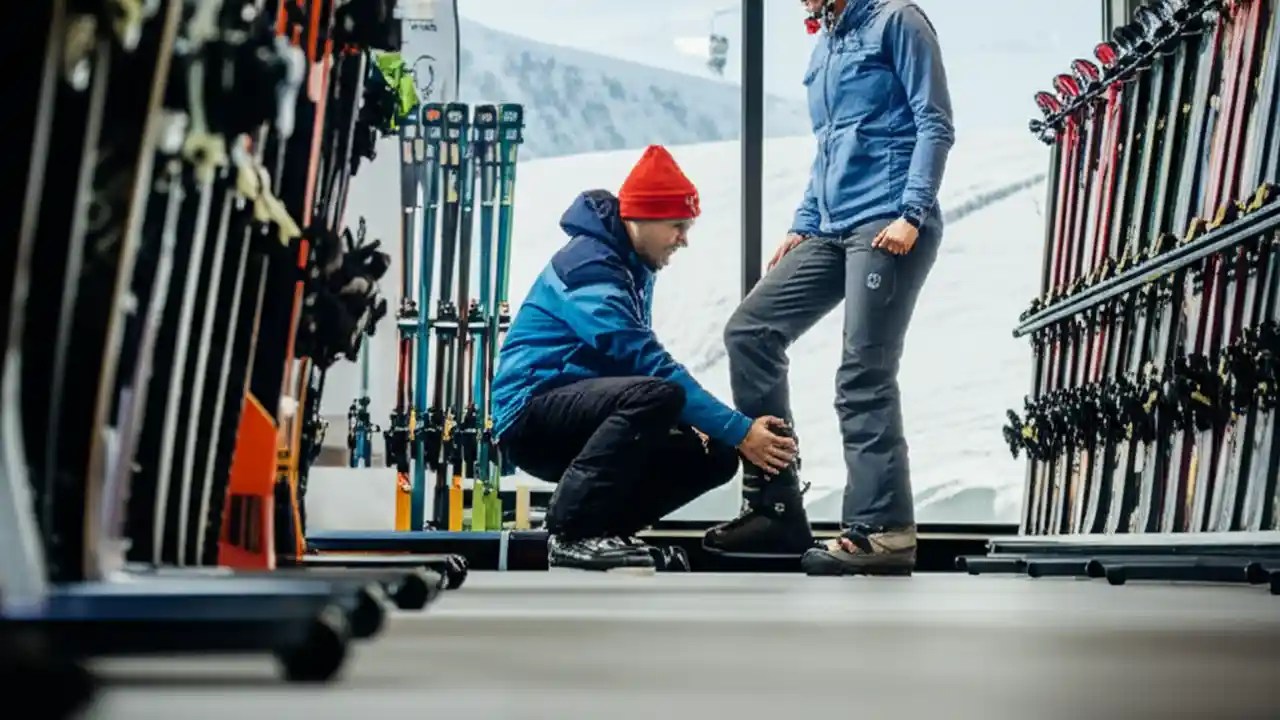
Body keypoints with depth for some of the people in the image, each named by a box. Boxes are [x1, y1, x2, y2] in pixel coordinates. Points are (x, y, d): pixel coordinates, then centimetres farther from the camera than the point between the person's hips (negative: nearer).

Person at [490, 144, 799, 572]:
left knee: (713, 456, -1)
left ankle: (603, 526, 5)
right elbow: (647, 364, -26)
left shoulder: (633, 267, 12)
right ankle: (571, 533, -25)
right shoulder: (589, 266, -18)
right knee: (656, 394, -34)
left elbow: (640, 360, 15)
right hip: (533, 416, -9)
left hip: (580, 421, 9)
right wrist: (740, 431, -26)